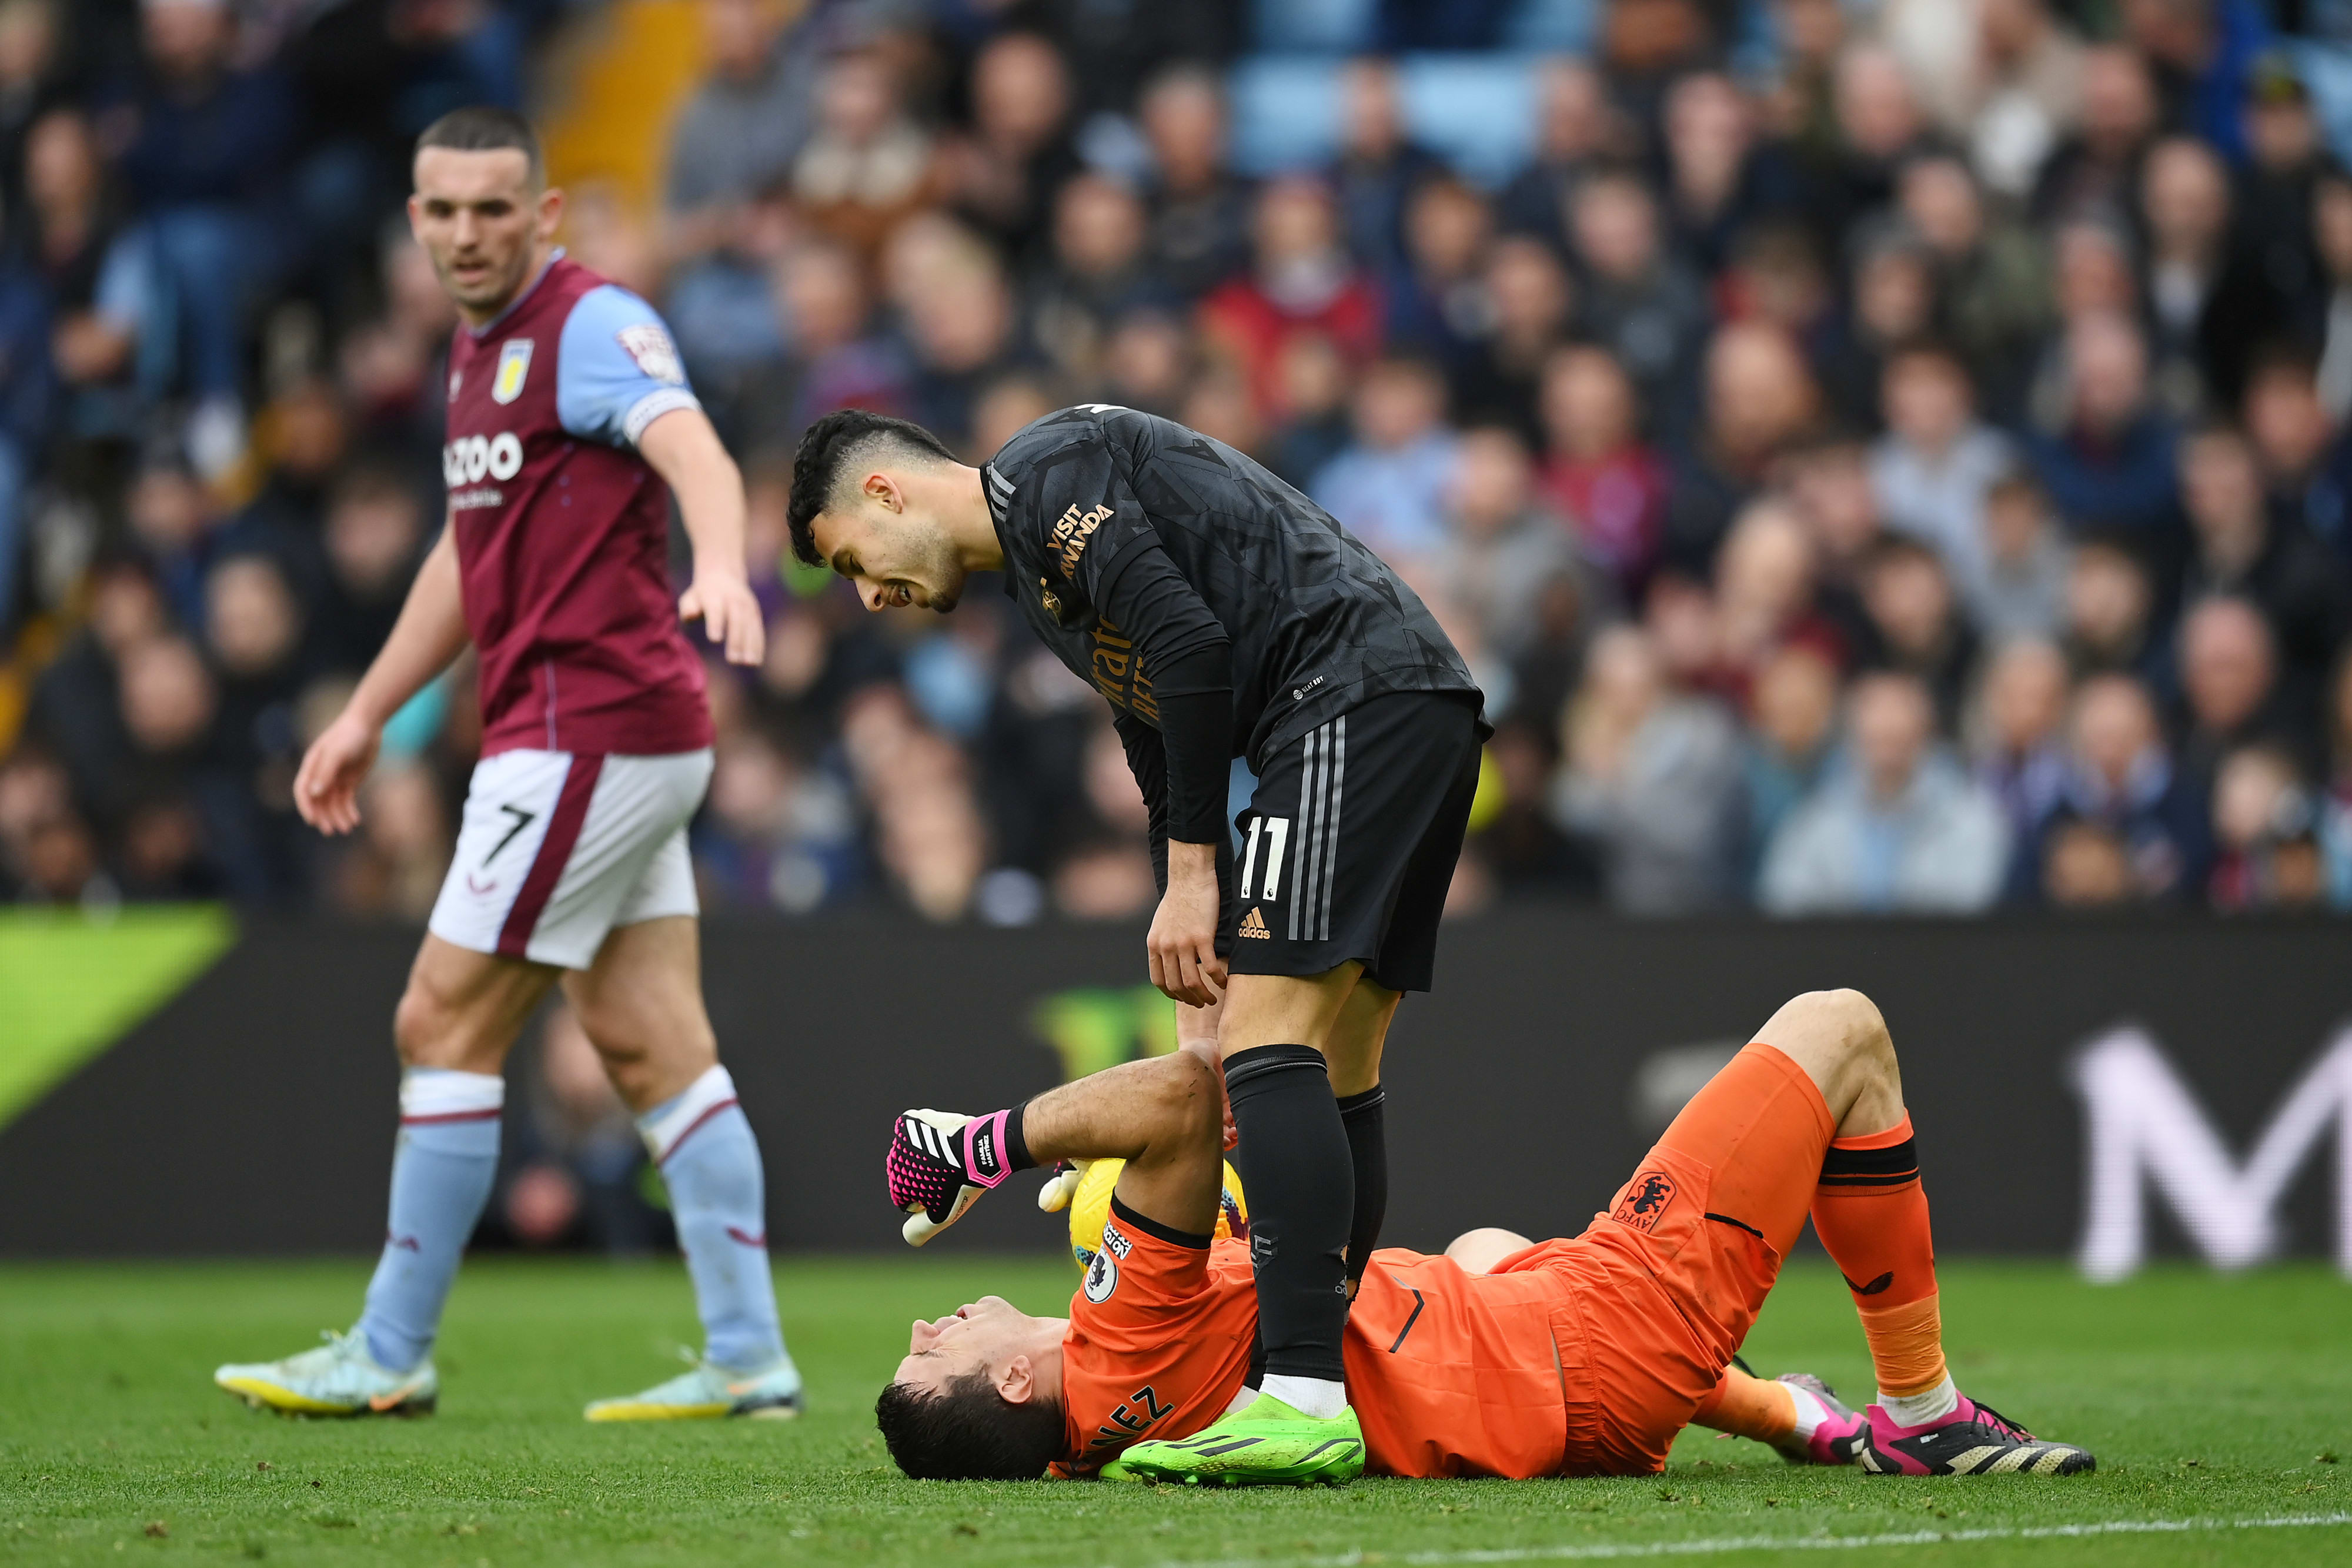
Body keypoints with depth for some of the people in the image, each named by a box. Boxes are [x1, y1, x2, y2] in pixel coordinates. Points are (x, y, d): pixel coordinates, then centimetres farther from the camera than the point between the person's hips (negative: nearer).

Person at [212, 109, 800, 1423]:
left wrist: (721, 572, -50)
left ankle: (391, 1355, 3)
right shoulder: (482, 350, 18)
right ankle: (749, 1358, 5)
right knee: (653, 1046, 6)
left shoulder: (593, 325, -12)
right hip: (608, 737, 9)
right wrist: (368, 715, 32)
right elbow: (473, 550, 29)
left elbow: (696, 453, -30)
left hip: (590, 735, -9)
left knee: (446, 1024, -4)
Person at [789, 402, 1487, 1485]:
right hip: (1426, 714, 11)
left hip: (1355, 694, -11)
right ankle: (1339, 1383, 13)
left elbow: (1190, 643, -15)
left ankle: (1305, 1400, -23)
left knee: (1271, 1042, -15)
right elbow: (1167, 784, 27)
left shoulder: (1040, 472, -3)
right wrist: (1200, 998, 19)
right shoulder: (1039, 578, 28)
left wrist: (1194, 878, -11)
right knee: (1331, 1073, 11)